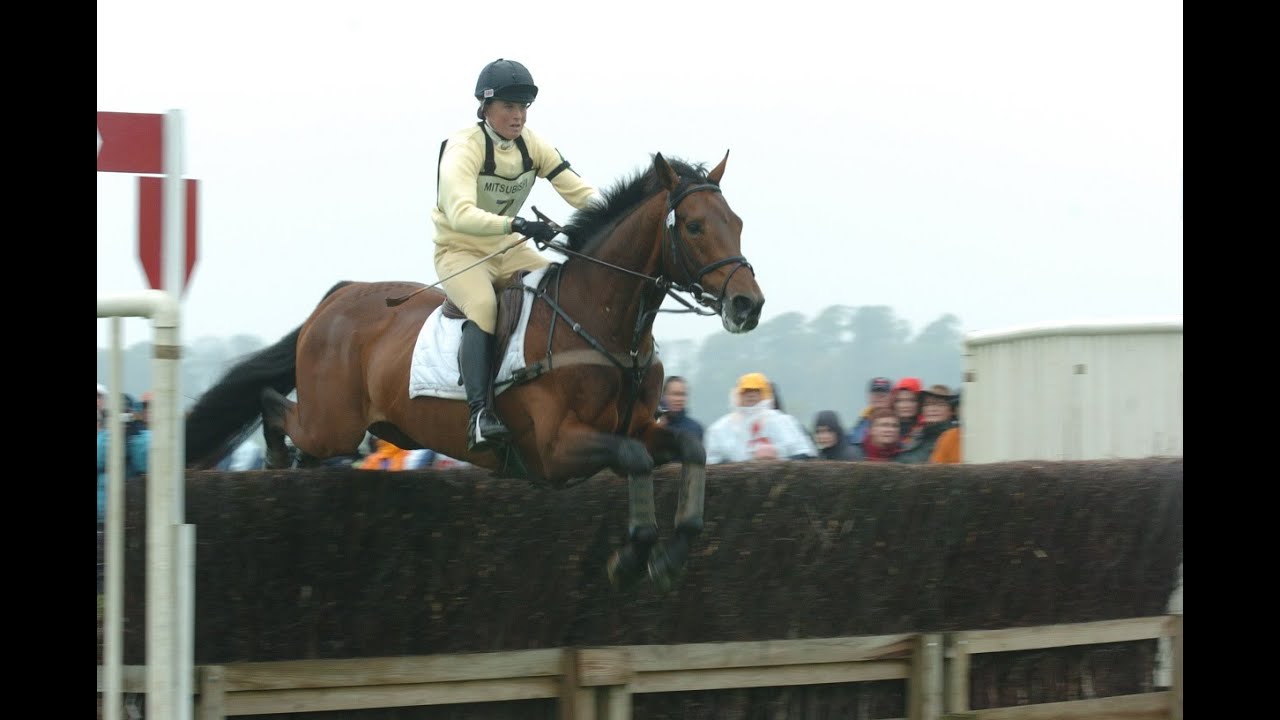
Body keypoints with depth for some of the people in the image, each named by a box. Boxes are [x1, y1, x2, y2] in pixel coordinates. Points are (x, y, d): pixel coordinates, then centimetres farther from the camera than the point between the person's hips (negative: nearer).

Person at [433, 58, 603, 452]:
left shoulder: (531, 145, -2)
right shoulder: (463, 148, -22)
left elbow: (578, 190, 0)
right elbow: (460, 214, -37)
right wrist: (517, 224, -51)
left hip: (508, 249, 7)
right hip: (460, 252, -7)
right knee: (483, 306, -35)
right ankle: (479, 413, -43)